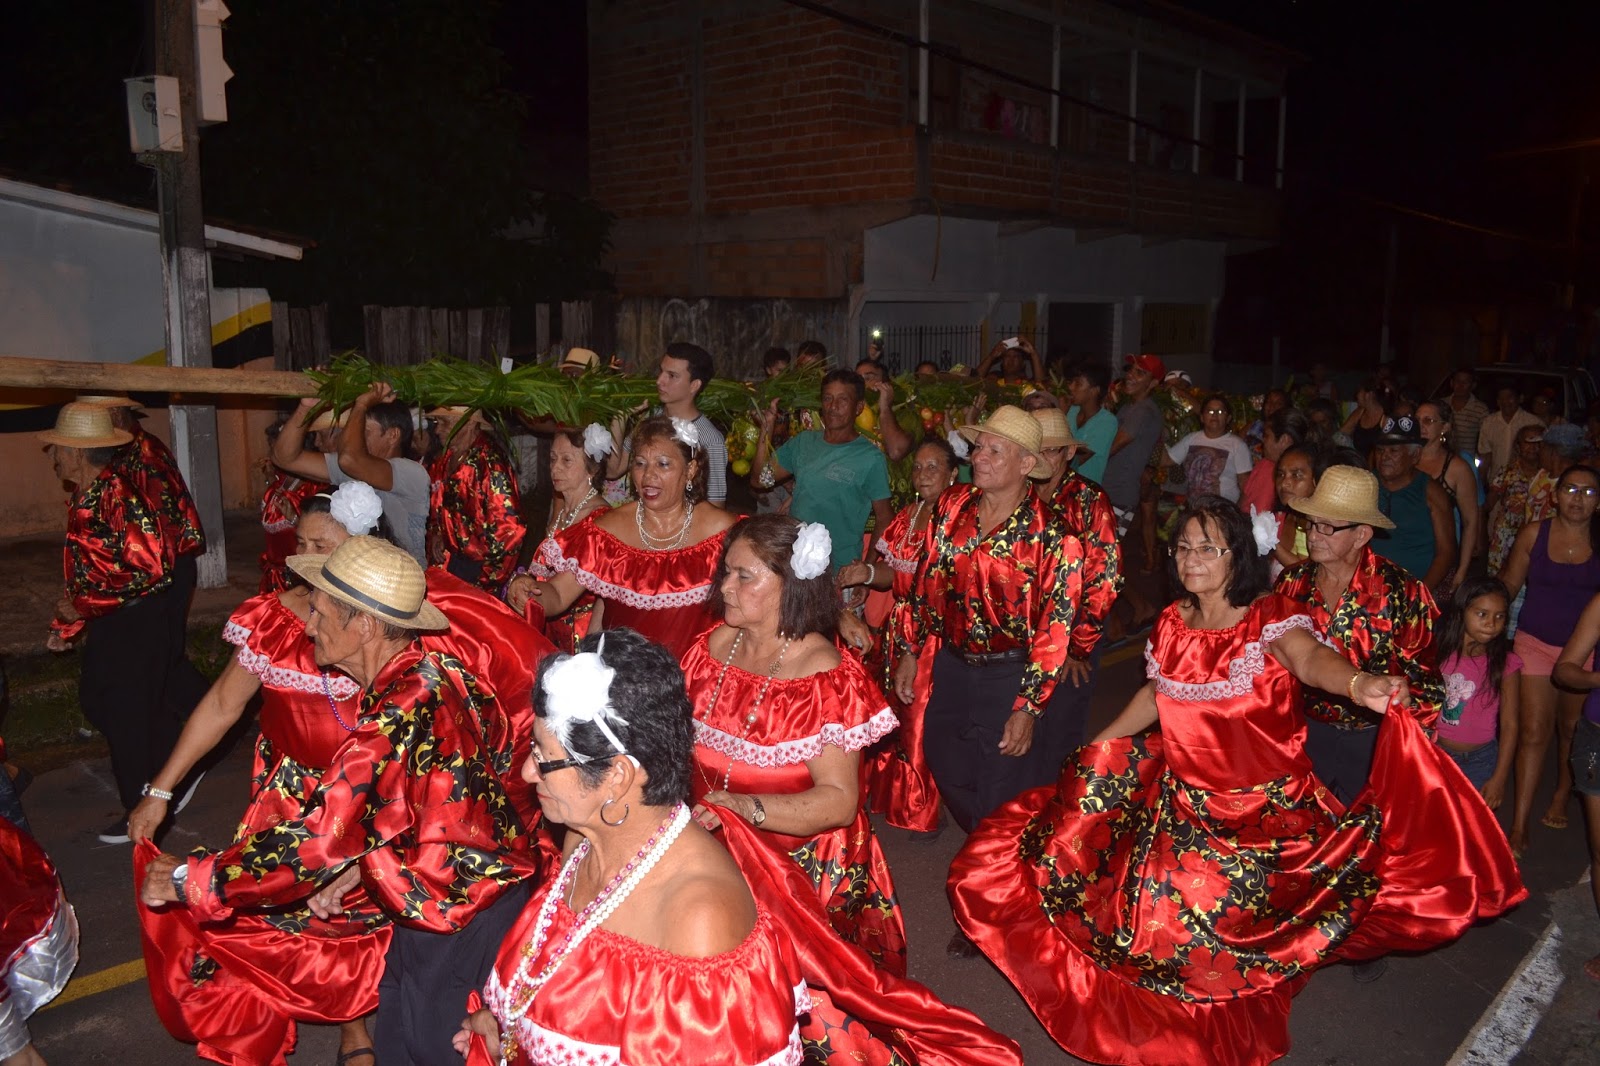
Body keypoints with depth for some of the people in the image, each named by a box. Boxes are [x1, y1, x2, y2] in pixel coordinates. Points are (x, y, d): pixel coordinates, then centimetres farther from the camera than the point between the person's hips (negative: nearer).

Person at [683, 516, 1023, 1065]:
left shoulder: (825, 676, -14)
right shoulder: (715, 646, 2)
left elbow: (839, 800, -19)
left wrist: (744, 808, -32)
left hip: (803, 864, -5)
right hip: (711, 848, 5)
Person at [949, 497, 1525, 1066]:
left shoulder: (1272, 619, -14)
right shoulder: (1173, 623, 2)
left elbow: (1310, 658, -36)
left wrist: (1358, 683, -58)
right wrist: (1092, 750, 17)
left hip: (1264, 803, -5)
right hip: (1183, 793, 6)